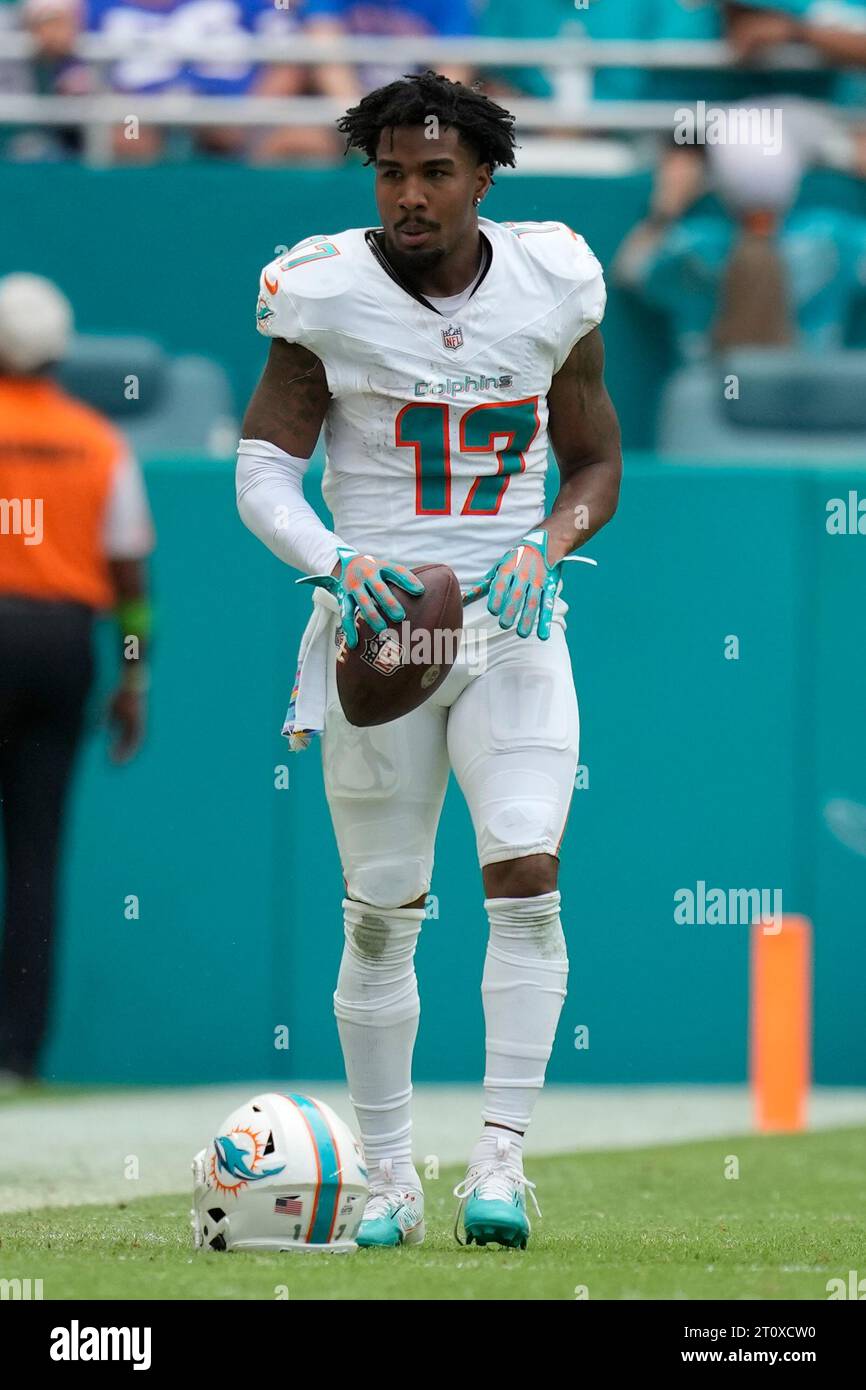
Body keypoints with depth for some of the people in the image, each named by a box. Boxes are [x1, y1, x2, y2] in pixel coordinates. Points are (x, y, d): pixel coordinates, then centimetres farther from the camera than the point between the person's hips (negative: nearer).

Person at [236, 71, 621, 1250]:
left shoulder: (553, 288, 1)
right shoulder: (328, 295, -5)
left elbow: (596, 466, 12)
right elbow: (264, 467, -3)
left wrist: (546, 546, -8)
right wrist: (337, 561, -20)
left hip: (513, 625, 1)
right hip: (379, 624, -1)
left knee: (526, 876, -16)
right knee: (381, 913, 3)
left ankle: (500, 1157, -13)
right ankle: (389, 1179, 14)